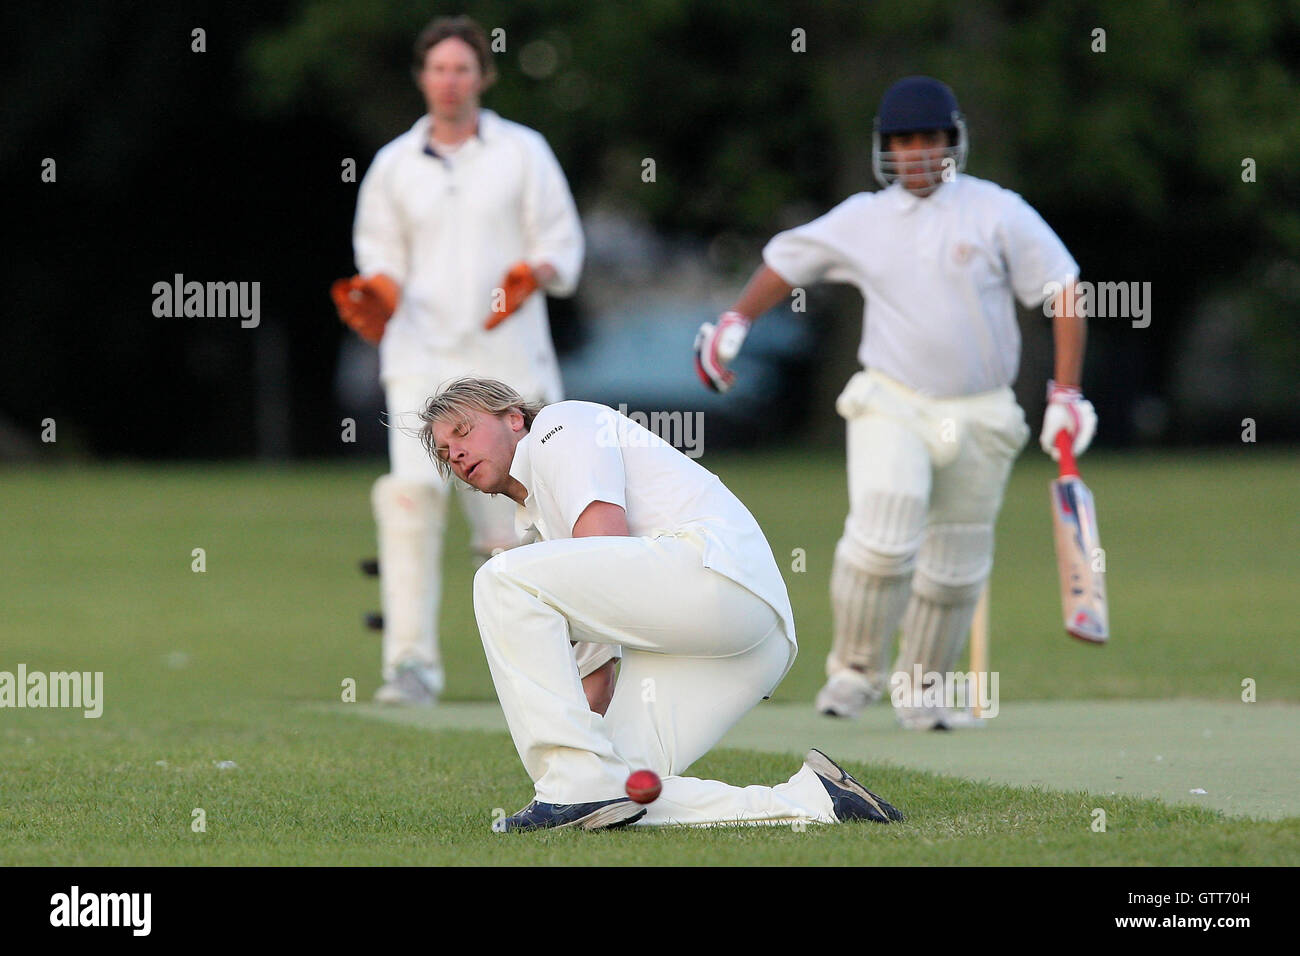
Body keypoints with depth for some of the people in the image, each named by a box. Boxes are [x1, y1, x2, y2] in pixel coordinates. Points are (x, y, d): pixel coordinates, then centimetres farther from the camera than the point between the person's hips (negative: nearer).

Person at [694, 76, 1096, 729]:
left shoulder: (996, 212, -2)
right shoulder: (861, 220, 4)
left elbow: (1062, 292, -1)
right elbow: (788, 260, 18)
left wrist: (1066, 393, -6)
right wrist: (735, 322, 5)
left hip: (980, 418, 1)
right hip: (892, 406, -1)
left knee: (955, 569, 7)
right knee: (882, 540, -21)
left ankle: (919, 693, 23)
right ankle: (856, 669, -3)